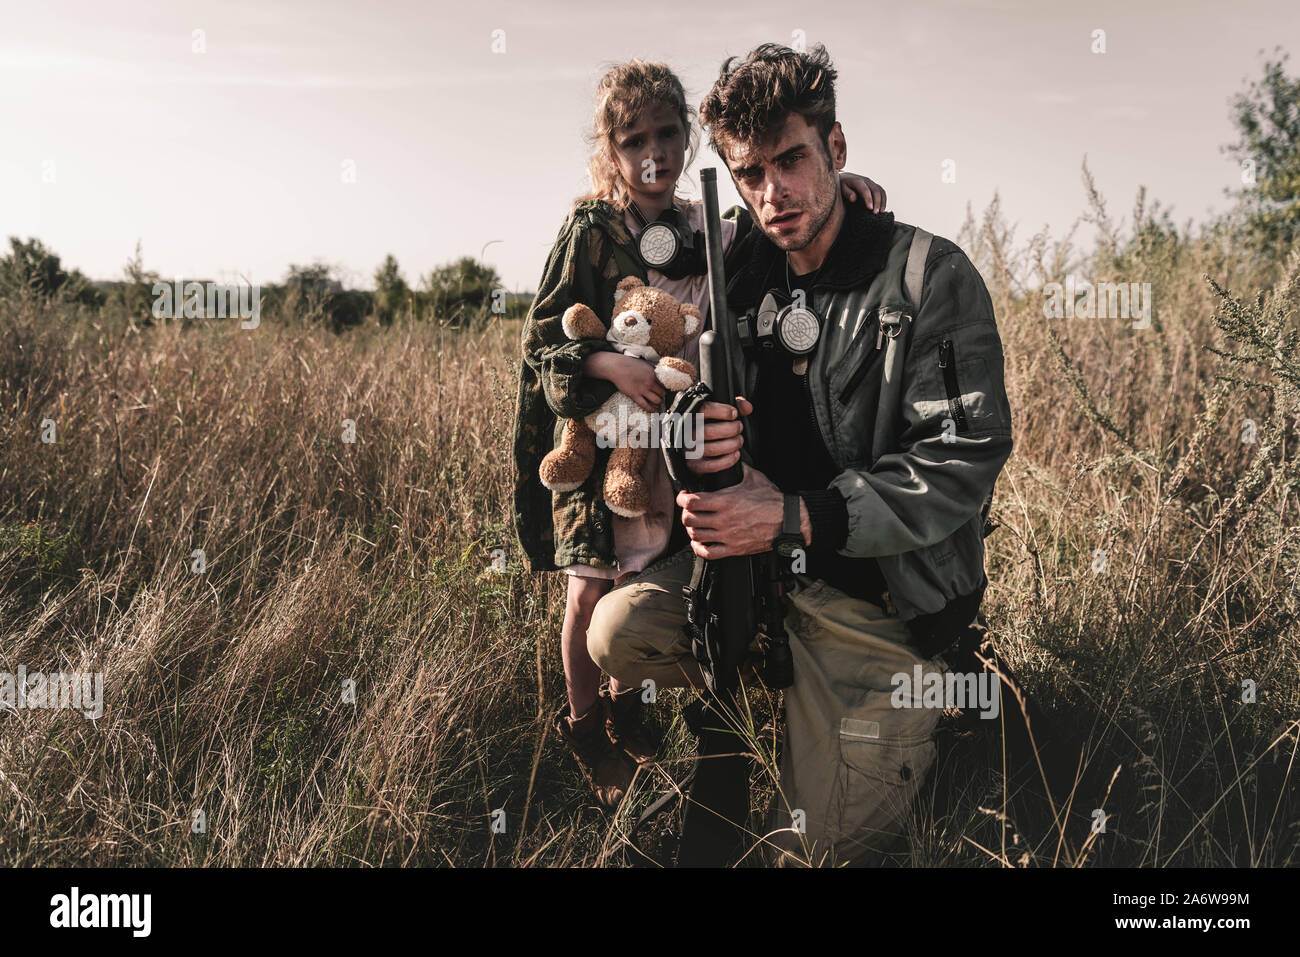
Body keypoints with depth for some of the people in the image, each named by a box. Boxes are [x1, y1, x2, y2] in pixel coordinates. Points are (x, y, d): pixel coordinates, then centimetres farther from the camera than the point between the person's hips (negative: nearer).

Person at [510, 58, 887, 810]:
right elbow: (540, 336, -11)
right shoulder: (591, 231, -9)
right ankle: (582, 725, 29)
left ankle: (624, 703, 38)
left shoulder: (708, 229, 3)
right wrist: (611, 366, -27)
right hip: (600, 436, -4)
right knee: (593, 587, 4)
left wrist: (834, 186, -12)